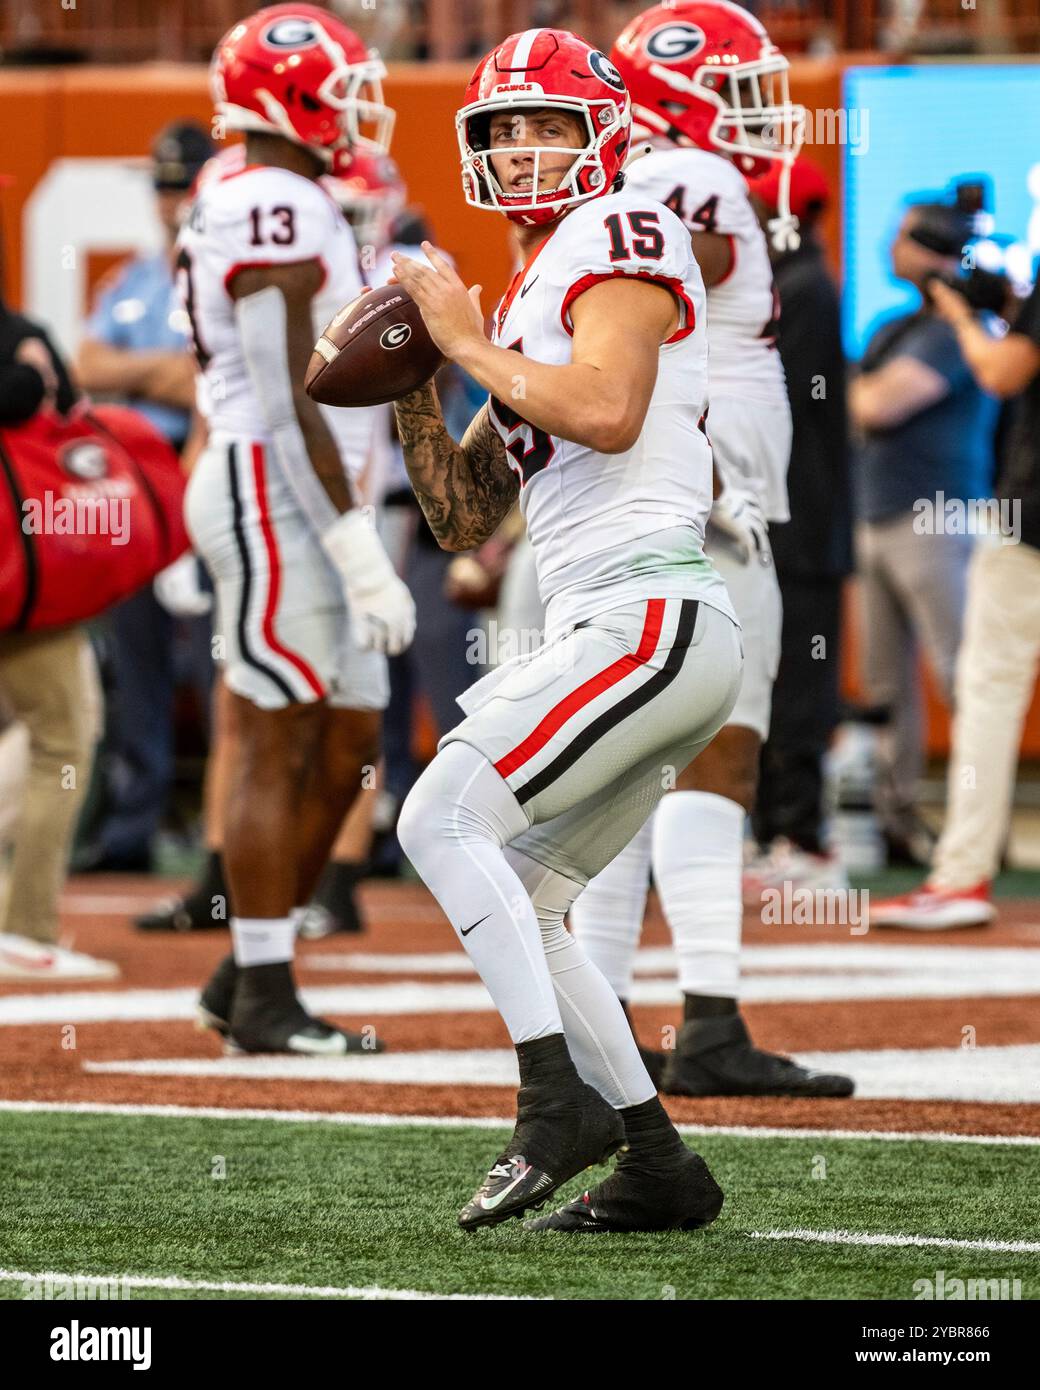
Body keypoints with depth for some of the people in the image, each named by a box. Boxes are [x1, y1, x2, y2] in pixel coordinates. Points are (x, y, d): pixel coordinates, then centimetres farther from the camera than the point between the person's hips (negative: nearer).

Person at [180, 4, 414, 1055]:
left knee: (348, 744, 11)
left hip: (293, 504, 10)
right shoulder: (277, 211, -16)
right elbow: (290, 401, -21)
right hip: (273, 497, -10)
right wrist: (357, 546, -22)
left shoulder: (289, 206, 17)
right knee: (276, 748, -5)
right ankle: (263, 999, -1)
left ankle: (244, 976, 16)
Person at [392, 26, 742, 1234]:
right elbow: (463, 519, 24)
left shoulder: (620, 234, -4)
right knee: (514, 904, 11)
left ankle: (558, 1102, -17)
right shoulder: (533, 293, 24)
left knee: (442, 819, -15)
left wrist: (470, 343, -10)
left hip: (649, 619, -10)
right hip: (635, 634, 10)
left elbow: (608, 411, -22)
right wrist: (409, 390, 10)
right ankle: (659, 1166, 11)